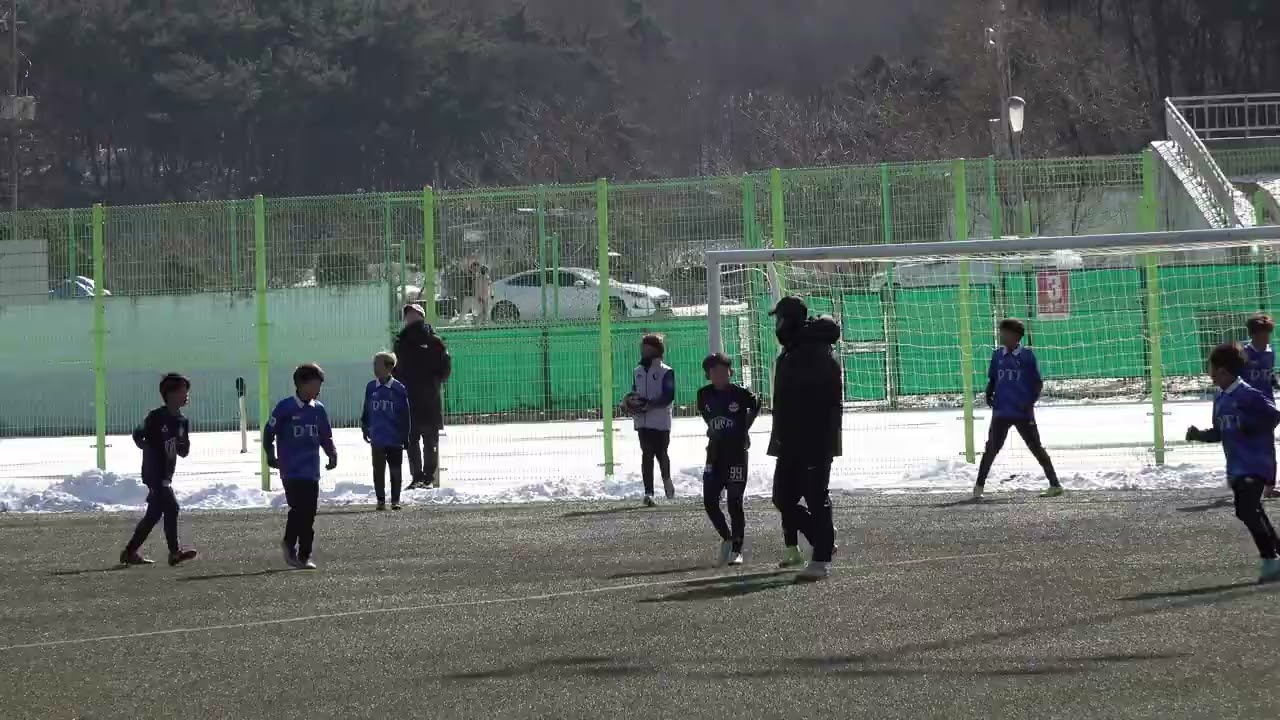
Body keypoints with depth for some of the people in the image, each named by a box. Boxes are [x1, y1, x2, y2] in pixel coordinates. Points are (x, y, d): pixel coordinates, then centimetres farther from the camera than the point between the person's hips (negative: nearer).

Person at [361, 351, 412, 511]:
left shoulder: (398, 389, -5)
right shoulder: (371, 388, 2)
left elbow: (405, 414, -1)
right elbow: (366, 411, 12)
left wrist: (405, 436, -1)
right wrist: (365, 429, 11)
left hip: (395, 438, -2)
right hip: (377, 437, 2)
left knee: (395, 469, 5)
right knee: (378, 469, 3)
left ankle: (395, 500, 14)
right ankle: (381, 499, 11)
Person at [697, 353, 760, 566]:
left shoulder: (740, 393, -9)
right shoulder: (704, 395, 1)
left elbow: (755, 407, 10)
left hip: (736, 454, -4)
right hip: (715, 454, 4)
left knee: (734, 503, -4)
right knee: (709, 502, -1)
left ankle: (736, 550, 6)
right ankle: (727, 538, 21)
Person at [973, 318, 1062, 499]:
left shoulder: (1027, 355, -3)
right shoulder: (998, 355, 8)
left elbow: (1037, 382, 0)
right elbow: (992, 379, 17)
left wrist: (1031, 401, -13)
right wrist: (989, 394, -1)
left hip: (1022, 412, -3)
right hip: (1001, 412, 3)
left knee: (1036, 447, 0)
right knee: (991, 448, 3)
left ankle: (1055, 484, 6)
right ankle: (979, 486, 12)